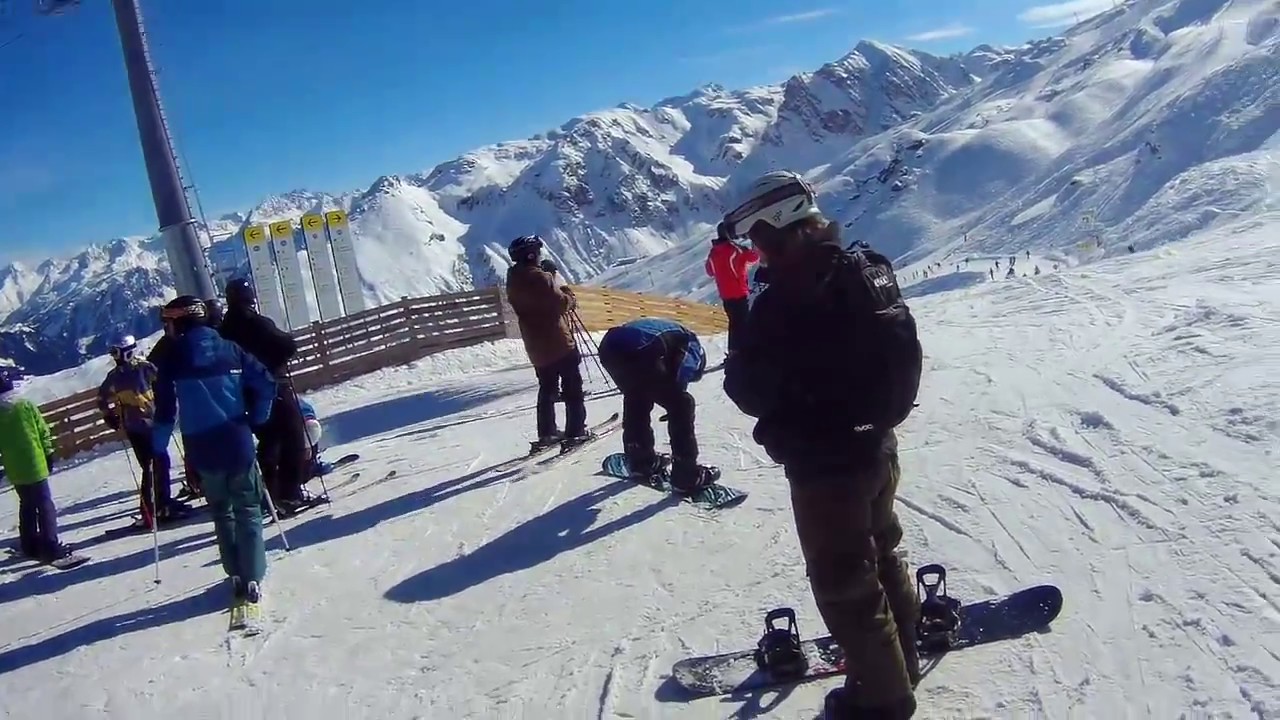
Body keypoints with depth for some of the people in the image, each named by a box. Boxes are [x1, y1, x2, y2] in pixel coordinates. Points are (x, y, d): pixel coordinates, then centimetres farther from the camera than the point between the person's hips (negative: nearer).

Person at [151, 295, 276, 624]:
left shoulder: (172, 360, -4)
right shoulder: (229, 349, 2)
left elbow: (166, 411, -5)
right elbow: (266, 383, -2)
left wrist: (156, 446, 9)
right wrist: (254, 420, 10)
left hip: (204, 451, 0)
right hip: (238, 444, 0)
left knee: (223, 514, 18)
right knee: (248, 513, 6)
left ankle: (238, 578, 20)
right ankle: (251, 583, -3)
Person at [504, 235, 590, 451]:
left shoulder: (513, 281, 7)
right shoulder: (539, 277, -19)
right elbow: (561, 303, -19)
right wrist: (569, 296, 1)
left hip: (536, 346, 8)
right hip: (559, 342, -8)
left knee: (547, 389, 18)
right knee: (572, 388, 1)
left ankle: (546, 433, 21)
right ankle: (575, 432, 0)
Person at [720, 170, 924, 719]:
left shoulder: (785, 299, -26)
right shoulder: (865, 269, 0)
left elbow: (752, 391, -20)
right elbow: (904, 356, 10)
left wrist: (739, 364, -1)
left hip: (825, 463, -8)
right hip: (877, 447, 9)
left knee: (844, 583, 10)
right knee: (881, 554, 25)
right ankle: (901, 656, 45)